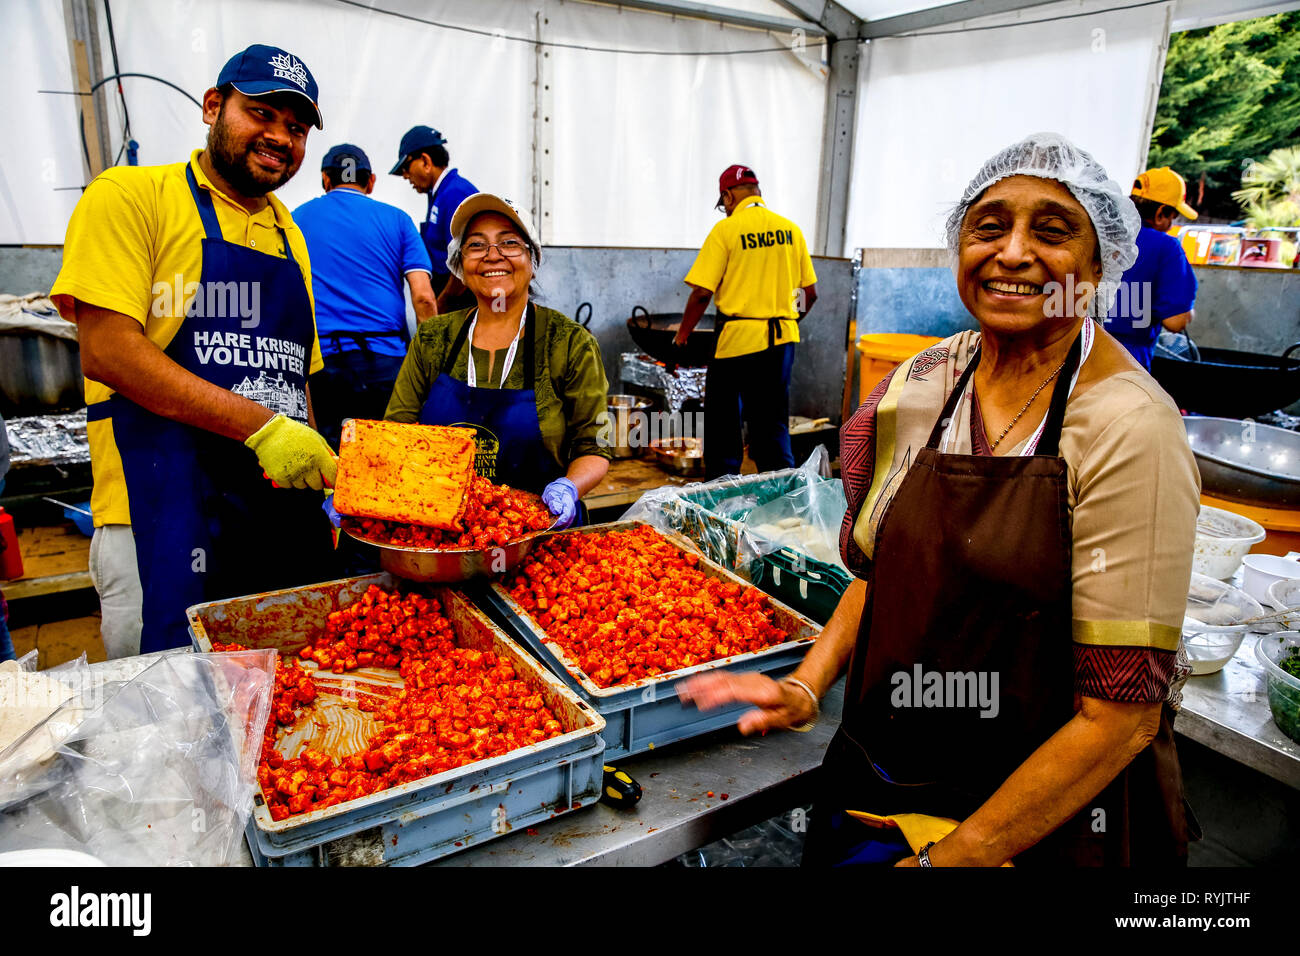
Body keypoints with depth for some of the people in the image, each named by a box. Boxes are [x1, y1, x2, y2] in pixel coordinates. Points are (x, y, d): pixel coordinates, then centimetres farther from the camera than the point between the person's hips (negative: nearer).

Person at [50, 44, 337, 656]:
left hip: (286, 515, 6)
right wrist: (262, 427, -18)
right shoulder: (132, 195, -1)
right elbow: (106, 351, -13)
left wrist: (319, 479, 9)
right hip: (164, 517, -5)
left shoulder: (290, 237, 18)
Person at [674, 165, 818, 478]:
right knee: (773, 422, 12)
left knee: (724, 421, 8)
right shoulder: (790, 229, 8)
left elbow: (702, 292, -10)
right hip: (782, 340, 5)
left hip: (737, 336, -4)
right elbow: (810, 292, 12)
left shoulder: (726, 229, -6)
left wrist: (682, 335, 2)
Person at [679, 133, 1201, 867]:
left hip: (1048, 820, -4)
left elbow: (1121, 715, -19)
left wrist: (951, 858, -17)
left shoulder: (1131, 431, -20)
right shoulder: (919, 387, -5)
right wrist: (808, 684, -7)